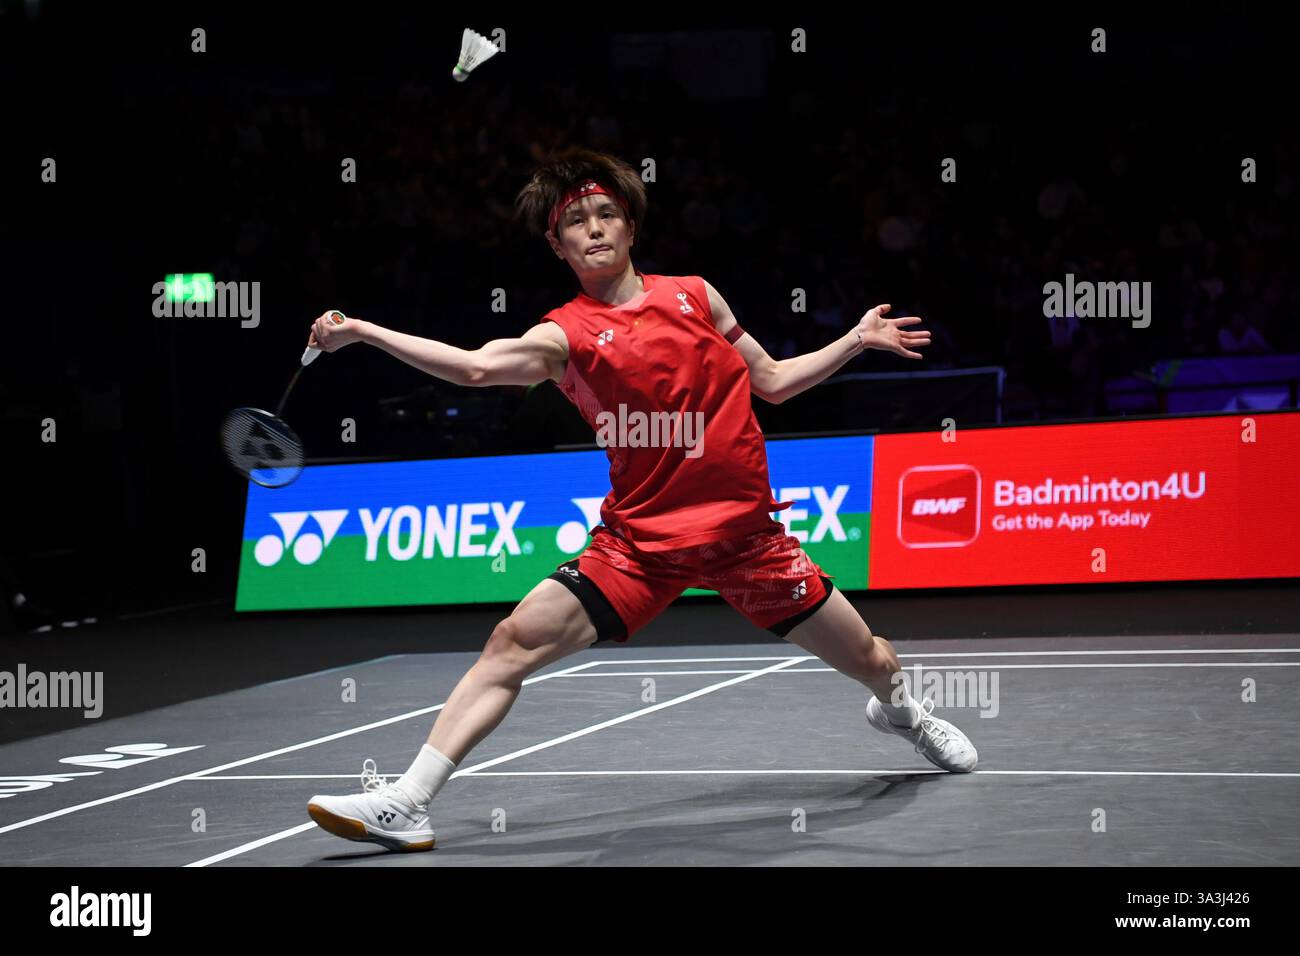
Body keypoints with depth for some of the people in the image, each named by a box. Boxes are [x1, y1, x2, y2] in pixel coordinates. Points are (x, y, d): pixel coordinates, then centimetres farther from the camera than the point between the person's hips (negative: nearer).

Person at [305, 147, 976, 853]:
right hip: (638, 542, -2)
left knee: (872, 663, 10)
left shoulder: (694, 295, 4)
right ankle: (407, 802, -13)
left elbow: (773, 382, 15)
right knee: (514, 642, -18)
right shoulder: (565, 335, -6)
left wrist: (857, 340, 8)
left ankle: (897, 708, 49)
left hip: (745, 531, 2)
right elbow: (476, 366, -25)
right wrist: (359, 332, -33)